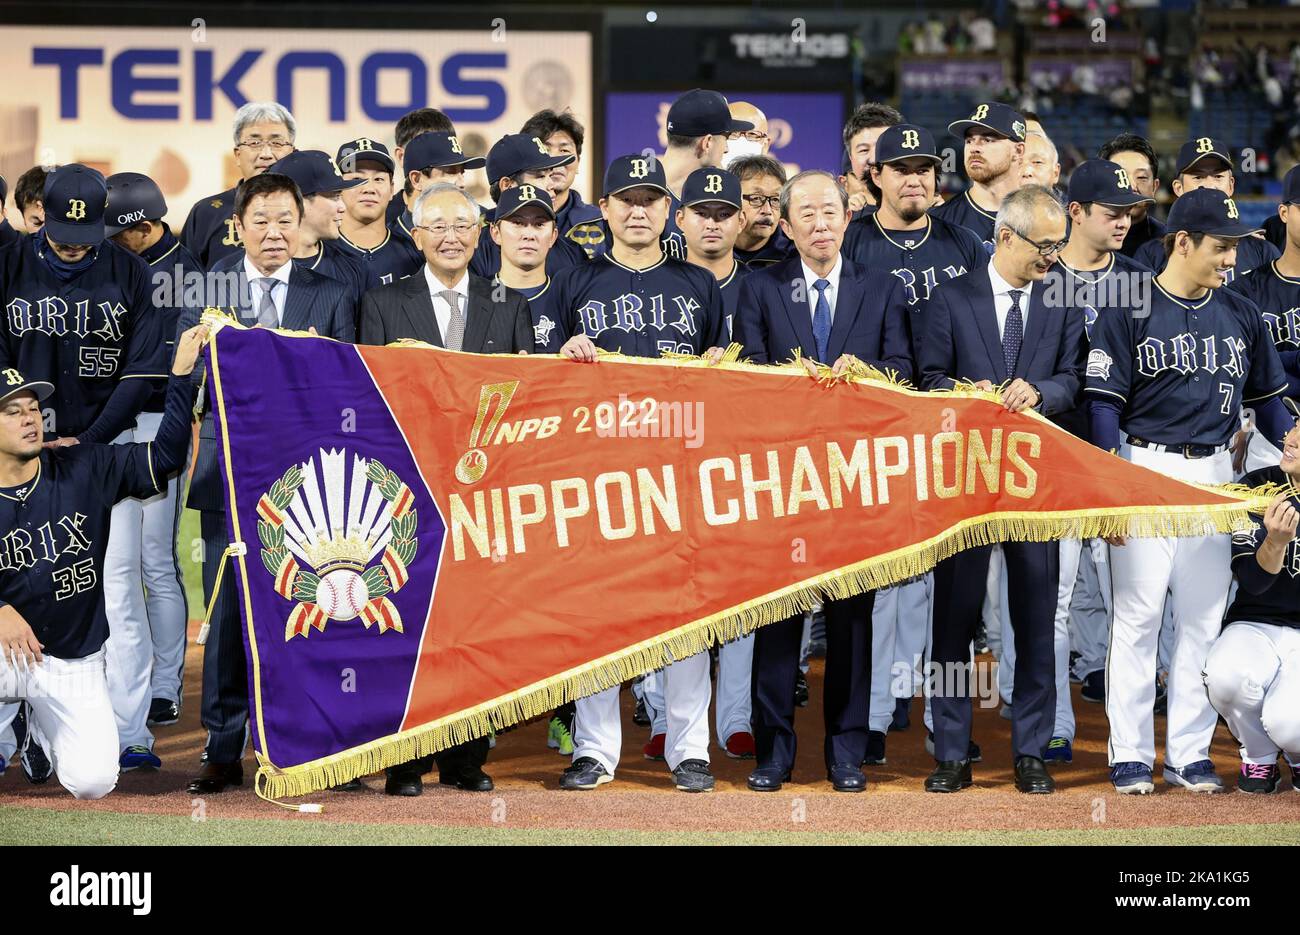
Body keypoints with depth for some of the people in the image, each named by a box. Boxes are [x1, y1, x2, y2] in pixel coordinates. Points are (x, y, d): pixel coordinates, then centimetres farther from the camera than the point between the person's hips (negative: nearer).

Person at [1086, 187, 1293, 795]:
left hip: (1215, 475, 5)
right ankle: (1130, 756, 5)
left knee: (1203, 618, 6)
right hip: (1144, 469, -4)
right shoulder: (1129, 312, -4)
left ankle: (1190, 754, 13)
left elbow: (1267, 397, 17)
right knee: (1138, 614, -2)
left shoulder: (1241, 316, 10)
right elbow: (1104, 403, -6)